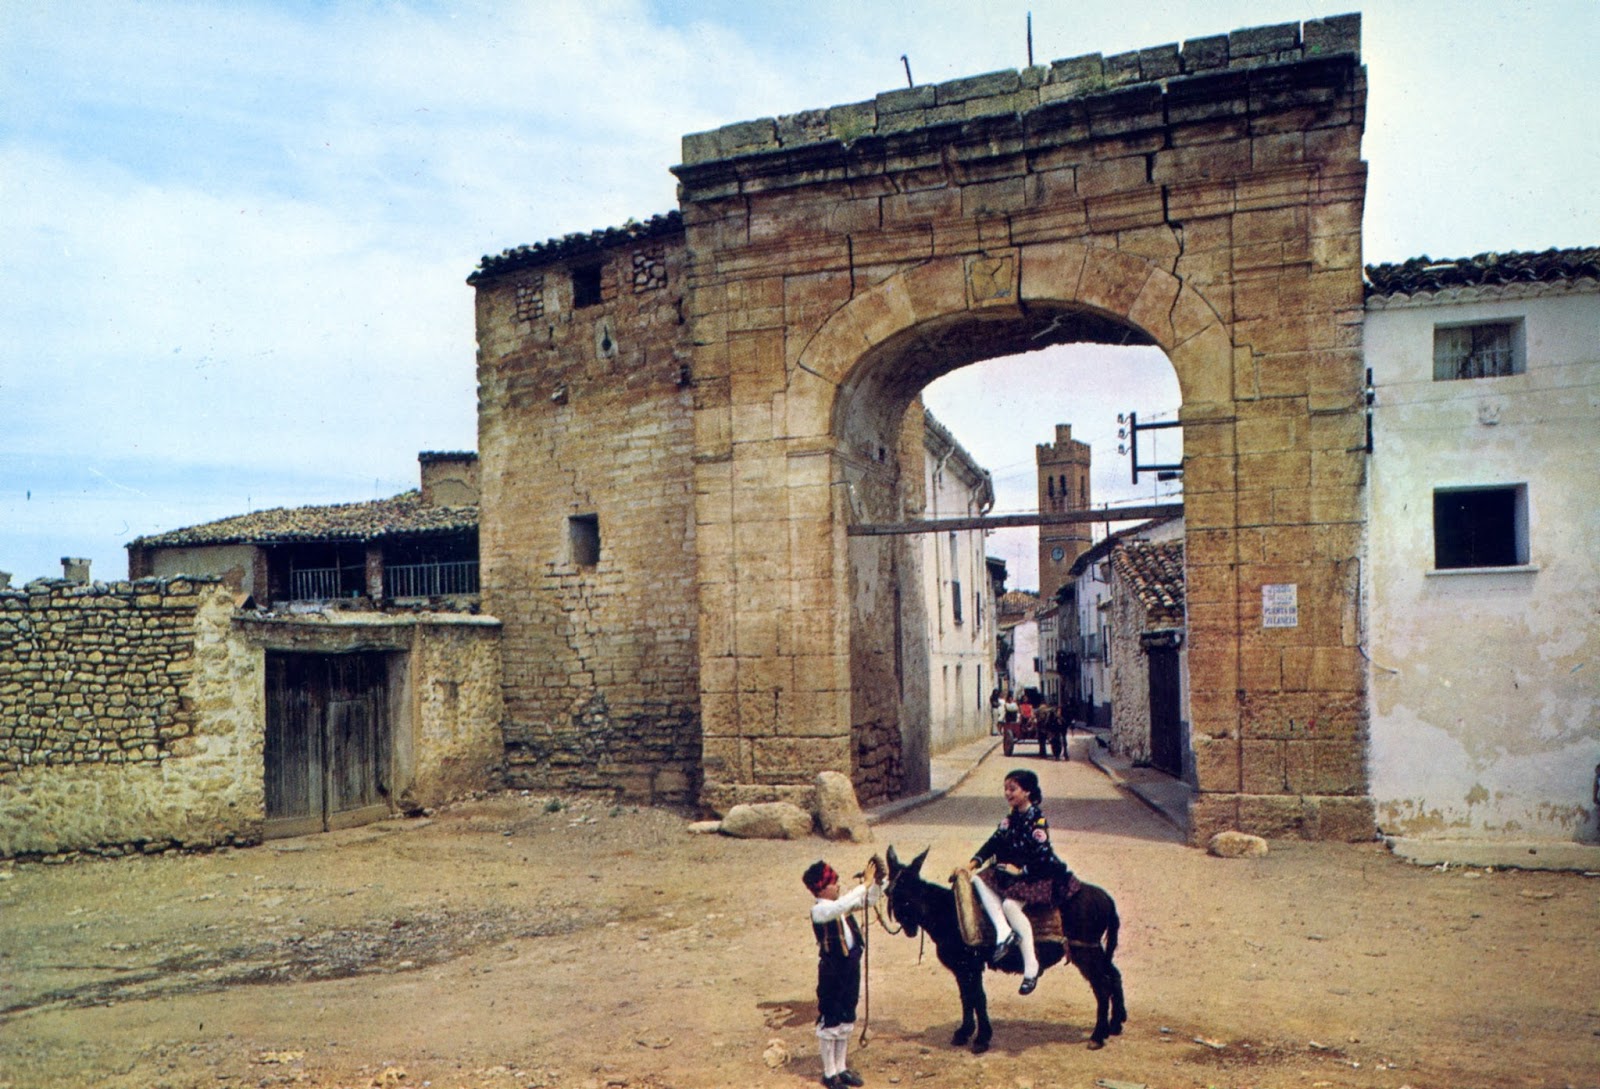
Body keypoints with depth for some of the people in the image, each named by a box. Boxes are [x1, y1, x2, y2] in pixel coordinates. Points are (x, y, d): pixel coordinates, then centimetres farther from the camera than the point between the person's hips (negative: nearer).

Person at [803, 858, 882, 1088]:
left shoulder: (841, 904, 5)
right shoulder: (819, 910, -18)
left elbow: (870, 901, 10)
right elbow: (840, 906, -38)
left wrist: (876, 880, -9)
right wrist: (865, 884, -36)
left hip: (851, 968, 8)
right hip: (831, 971, -8)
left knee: (846, 1020, 17)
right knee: (829, 1021, 5)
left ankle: (840, 1068, 30)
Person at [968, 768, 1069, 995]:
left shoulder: (1037, 820, -13)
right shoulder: (1011, 817, 10)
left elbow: (1043, 857, -17)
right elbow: (994, 842, 6)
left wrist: (1021, 870, -17)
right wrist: (973, 863, -4)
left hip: (1035, 876, -8)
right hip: (1008, 871, 8)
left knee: (1010, 904, -30)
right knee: (979, 880, -15)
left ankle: (1031, 968, -22)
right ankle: (1003, 932, -27)